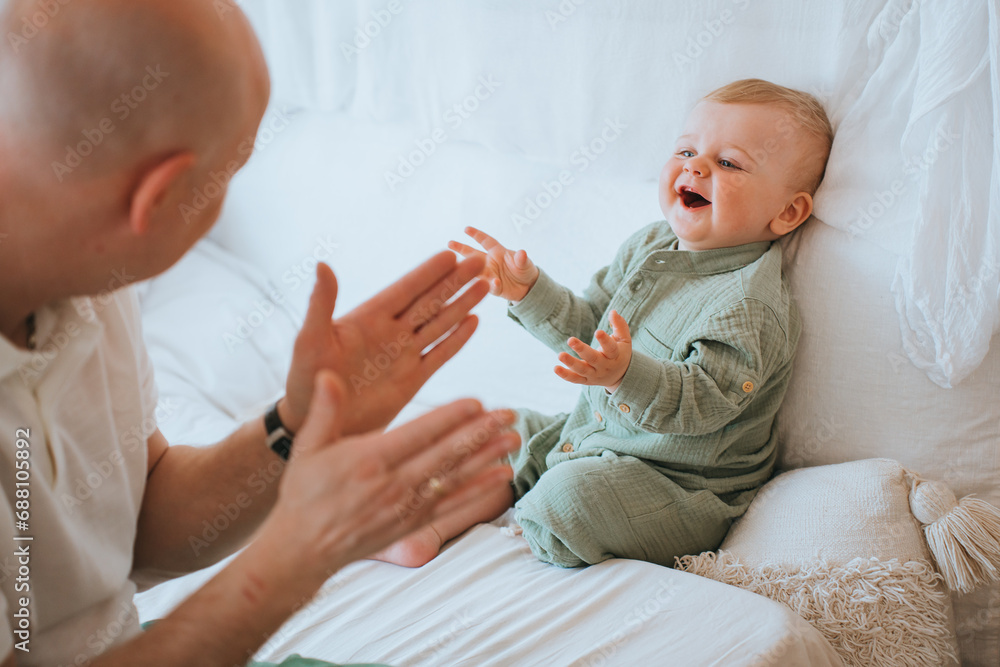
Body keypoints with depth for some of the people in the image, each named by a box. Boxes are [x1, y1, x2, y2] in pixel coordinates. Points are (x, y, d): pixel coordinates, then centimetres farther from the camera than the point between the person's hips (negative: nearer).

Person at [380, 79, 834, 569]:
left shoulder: (751, 304, -23)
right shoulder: (647, 247, 3)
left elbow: (704, 403, -31)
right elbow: (587, 328, 11)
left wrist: (628, 373, -47)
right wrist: (529, 290, -1)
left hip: (680, 486, -9)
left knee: (576, 491, -29)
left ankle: (533, 525, 3)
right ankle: (430, 527, 3)